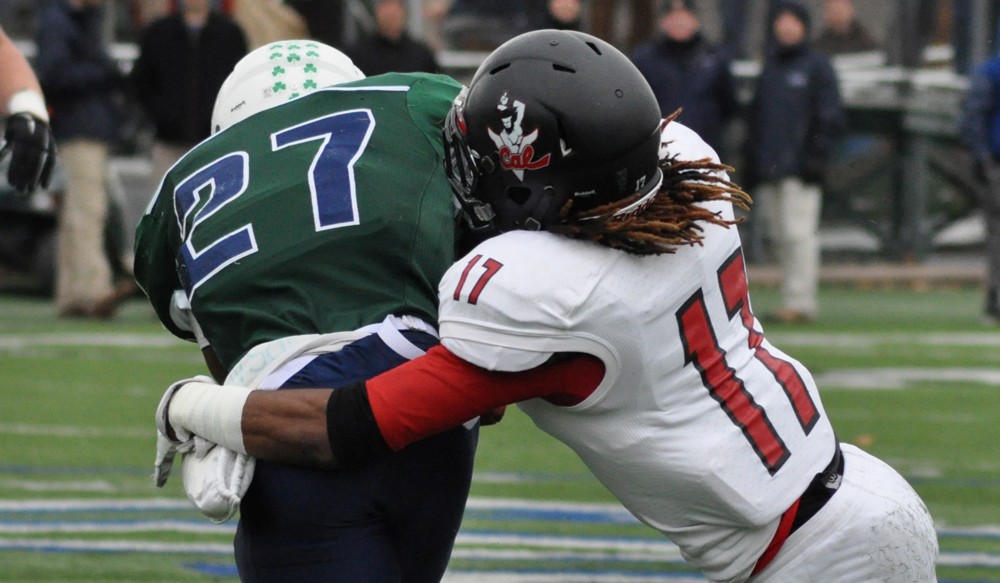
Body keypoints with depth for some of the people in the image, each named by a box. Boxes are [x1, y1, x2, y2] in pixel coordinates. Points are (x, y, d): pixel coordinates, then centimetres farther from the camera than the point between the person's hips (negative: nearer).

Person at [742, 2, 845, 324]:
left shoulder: (816, 66, 2)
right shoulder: (770, 66, 21)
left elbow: (830, 117, -3)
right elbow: (755, 115, 24)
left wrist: (816, 157, -13)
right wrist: (749, 158, 15)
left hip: (799, 169, -7)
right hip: (767, 170, 7)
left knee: (798, 233, -12)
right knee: (780, 236, 6)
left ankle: (799, 302, -15)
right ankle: (797, 300, 10)